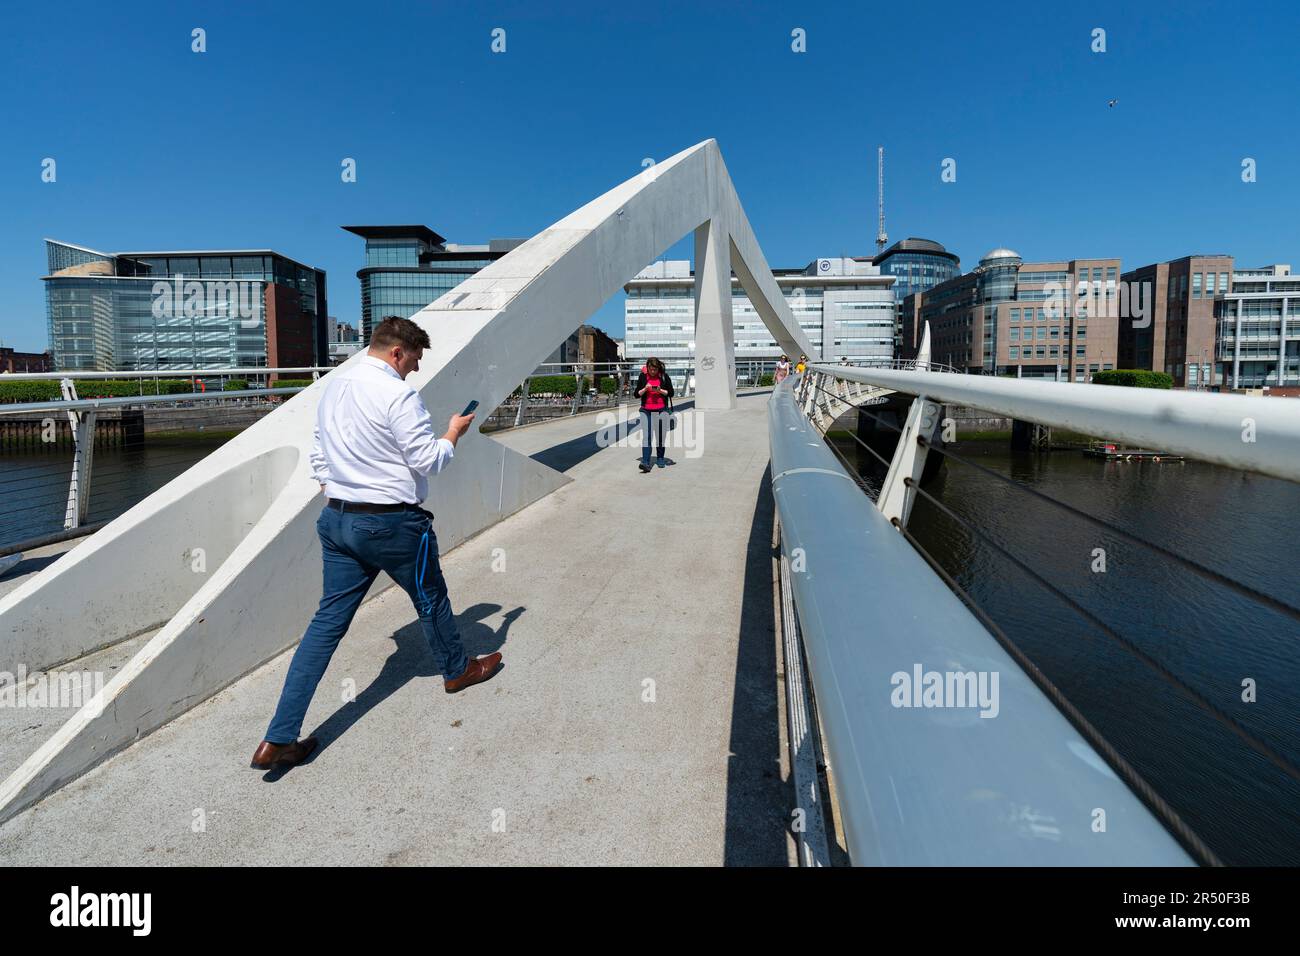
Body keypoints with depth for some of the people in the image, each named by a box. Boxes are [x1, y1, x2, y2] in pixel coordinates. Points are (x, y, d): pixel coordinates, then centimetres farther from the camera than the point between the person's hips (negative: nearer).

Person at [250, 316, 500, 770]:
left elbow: (318, 451, 16)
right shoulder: (398, 394, -17)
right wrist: (453, 433, 1)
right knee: (431, 600, 18)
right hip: (391, 524, -7)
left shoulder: (333, 385, 9)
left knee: (328, 620, 8)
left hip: (337, 519, 7)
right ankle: (458, 669, 42)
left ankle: (278, 740, 7)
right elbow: (427, 461, -16)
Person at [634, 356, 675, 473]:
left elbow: (671, 393, 1)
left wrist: (660, 391, -16)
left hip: (661, 410, 0)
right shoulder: (643, 376, 3)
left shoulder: (664, 376, 0)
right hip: (646, 410, 0)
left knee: (660, 436, 8)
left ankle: (660, 459, 25)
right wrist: (645, 389, -14)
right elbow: (637, 394, 4)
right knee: (646, 436, -11)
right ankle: (645, 463, -18)